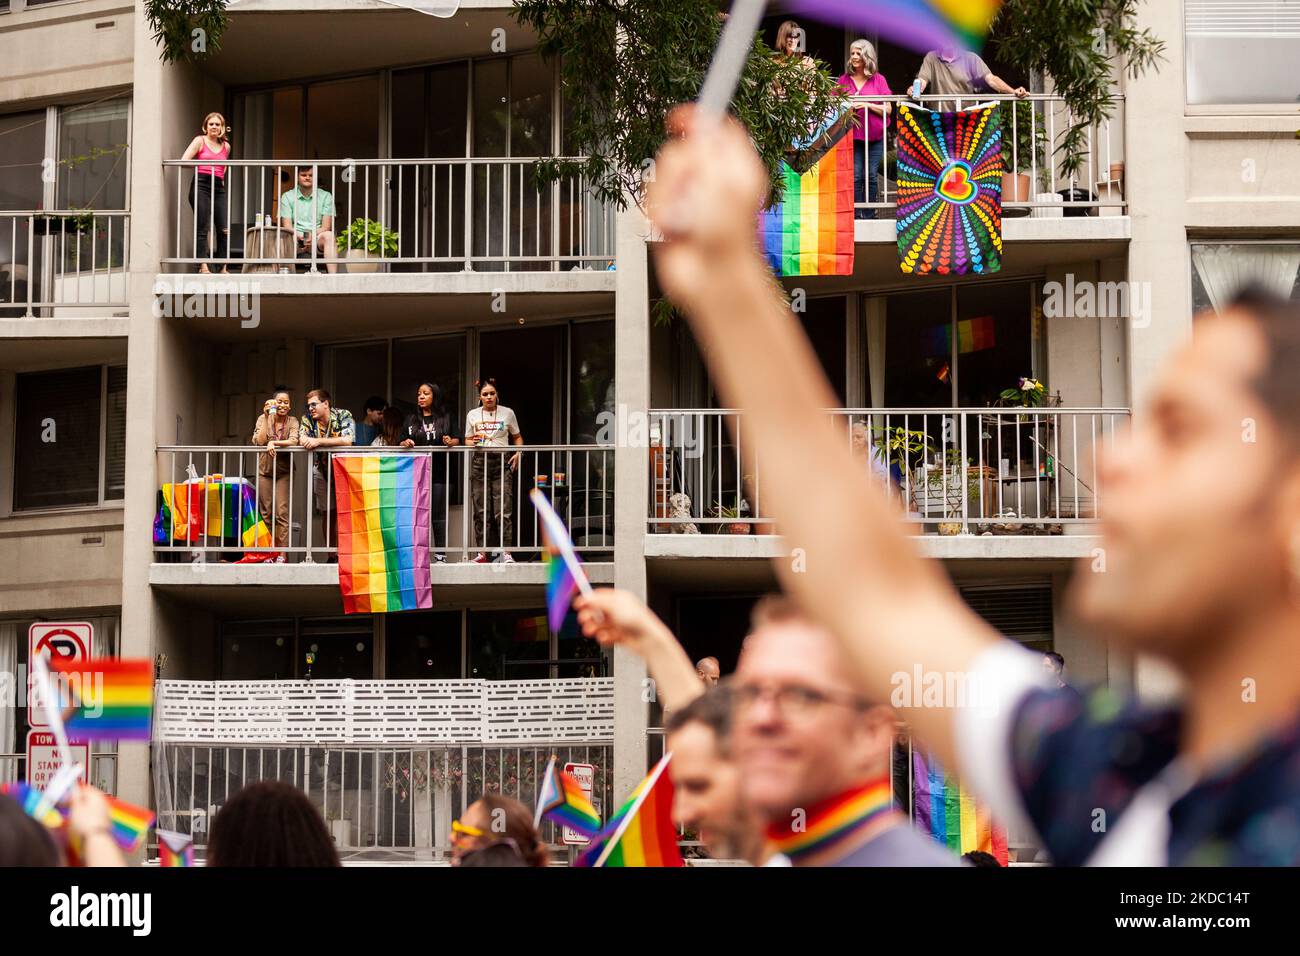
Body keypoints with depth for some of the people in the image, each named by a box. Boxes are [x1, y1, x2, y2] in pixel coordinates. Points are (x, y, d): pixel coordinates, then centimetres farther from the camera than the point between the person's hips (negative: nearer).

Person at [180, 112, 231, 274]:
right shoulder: (200, 141, 4)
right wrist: (200, 168, -5)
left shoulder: (226, 146, 17)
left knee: (224, 229, -2)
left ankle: (223, 267, 4)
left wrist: (220, 177, 15)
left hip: (218, 188, 4)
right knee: (203, 228, -7)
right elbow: (184, 161, -5)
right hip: (201, 186, -4)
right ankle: (203, 266, -7)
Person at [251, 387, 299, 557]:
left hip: (284, 471, -1)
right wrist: (267, 418, -13)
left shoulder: (292, 422, 0)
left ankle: (281, 554, -10)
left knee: (282, 513, -9)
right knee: (266, 513, 3)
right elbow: (259, 441, -12)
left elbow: (293, 441, -16)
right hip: (265, 470, 1)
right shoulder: (263, 418, 1)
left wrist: (274, 442, -28)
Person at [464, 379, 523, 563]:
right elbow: (467, 440, 16)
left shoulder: (507, 413, 7)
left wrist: (518, 453, -3)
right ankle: (482, 552, 4)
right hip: (480, 462, 2)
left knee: (503, 510, -10)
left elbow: (517, 437, 15)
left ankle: (505, 552, -12)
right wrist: (474, 442, -7)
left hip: (502, 461, -2)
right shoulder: (472, 415, 11)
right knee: (480, 510, 0)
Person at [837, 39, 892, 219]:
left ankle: (869, 216, 8)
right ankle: (855, 216, -2)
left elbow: (888, 109, 0)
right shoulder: (844, 79, 8)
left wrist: (868, 105, -12)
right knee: (856, 176, -6)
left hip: (874, 136, 0)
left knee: (871, 176, 0)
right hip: (852, 135, 0)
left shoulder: (878, 80, 4)